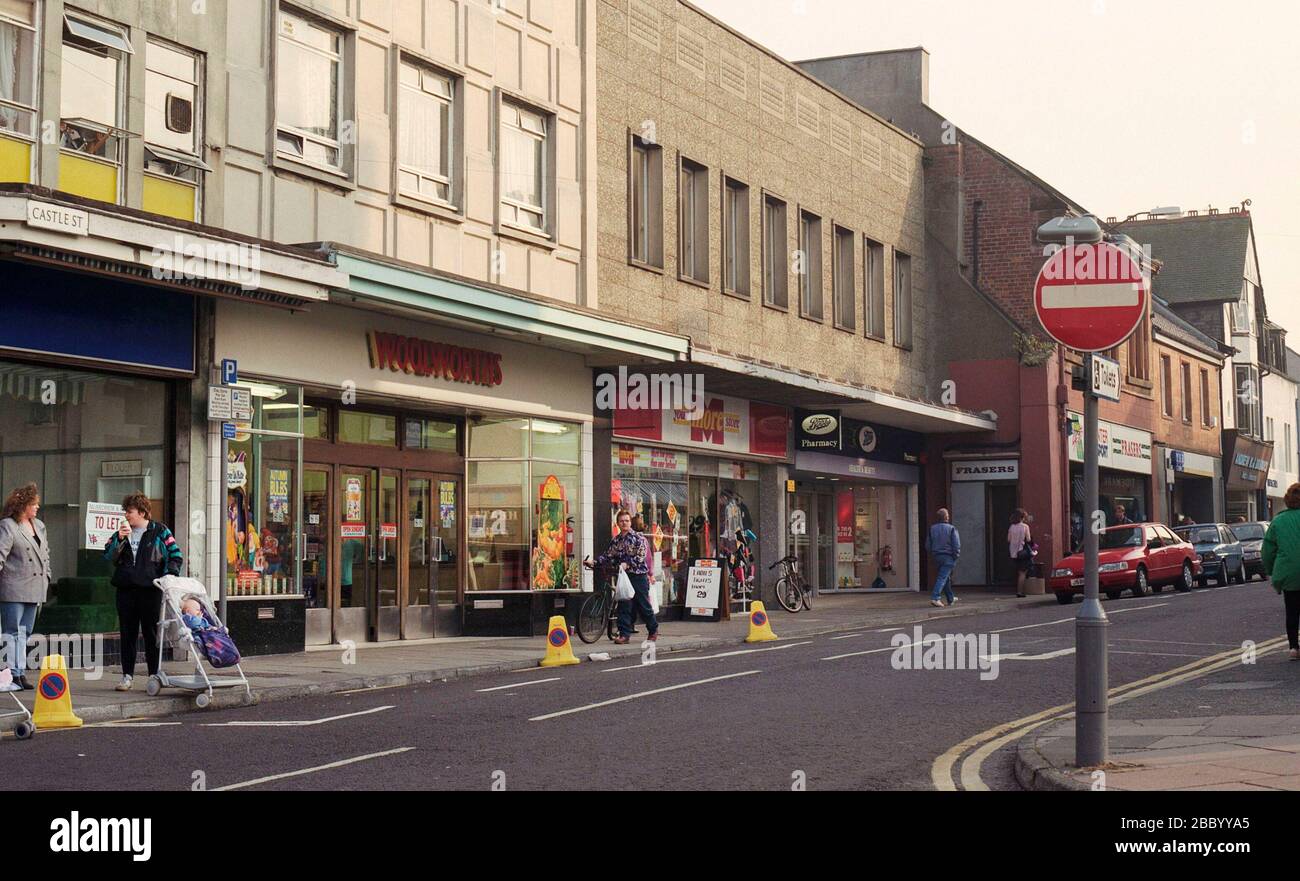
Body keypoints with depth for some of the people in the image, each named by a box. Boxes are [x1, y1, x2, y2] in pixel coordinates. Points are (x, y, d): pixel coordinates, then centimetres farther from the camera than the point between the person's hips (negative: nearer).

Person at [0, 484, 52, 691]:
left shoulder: (39, 526, 16)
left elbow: (45, 553, 23)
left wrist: (46, 576, 16)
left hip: (34, 589, 7)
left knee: (25, 632, 10)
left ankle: (20, 673, 14)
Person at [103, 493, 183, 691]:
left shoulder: (159, 531, 1)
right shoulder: (122, 532, 12)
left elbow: (176, 556, 2)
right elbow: (109, 557, 4)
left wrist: (168, 576, -9)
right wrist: (119, 539, -10)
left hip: (150, 589, -4)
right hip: (126, 589, 4)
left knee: (151, 633, 3)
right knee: (127, 634, 6)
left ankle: (154, 675, 10)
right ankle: (127, 675, 12)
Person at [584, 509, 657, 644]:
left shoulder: (639, 538, -4)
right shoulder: (616, 540, 12)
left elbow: (640, 557, -13)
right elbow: (608, 556, 8)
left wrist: (626, 564, -26)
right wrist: (594, 562, -8)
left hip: (638, 576, -4)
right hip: (623, 577, 4)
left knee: (644, 606, 4)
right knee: (624, 606, -3)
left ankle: (654, 630, 24)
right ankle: (624, 634, -2)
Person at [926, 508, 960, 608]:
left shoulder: (932, 529, 4)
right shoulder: (951, 529, -9)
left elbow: (927, 545, 6)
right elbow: (956, 544, -13)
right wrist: (956, 555, -1)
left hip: (937, 556, 6)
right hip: (948, 557, -6)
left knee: (946, 577, 19)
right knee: (943, 577, -9)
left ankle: (950, 599, 30)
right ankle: (934, 598, -22)